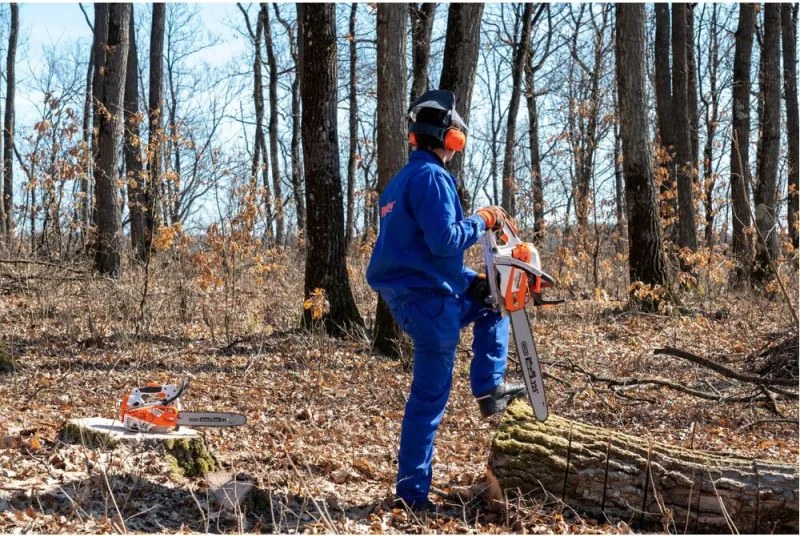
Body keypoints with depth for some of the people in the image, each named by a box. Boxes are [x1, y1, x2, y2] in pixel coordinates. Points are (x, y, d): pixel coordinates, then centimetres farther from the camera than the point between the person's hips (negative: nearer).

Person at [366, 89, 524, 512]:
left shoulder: (402, 180, 15)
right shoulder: (431, 177, -16)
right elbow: (444, 240, -25)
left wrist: (473, 280, 17)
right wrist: (482, 220, -7)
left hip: (406, 293, 9)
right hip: (428, 299, -9)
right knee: (430, 398, -1)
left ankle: (489, 388, 18)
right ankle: (412, 492, 5)